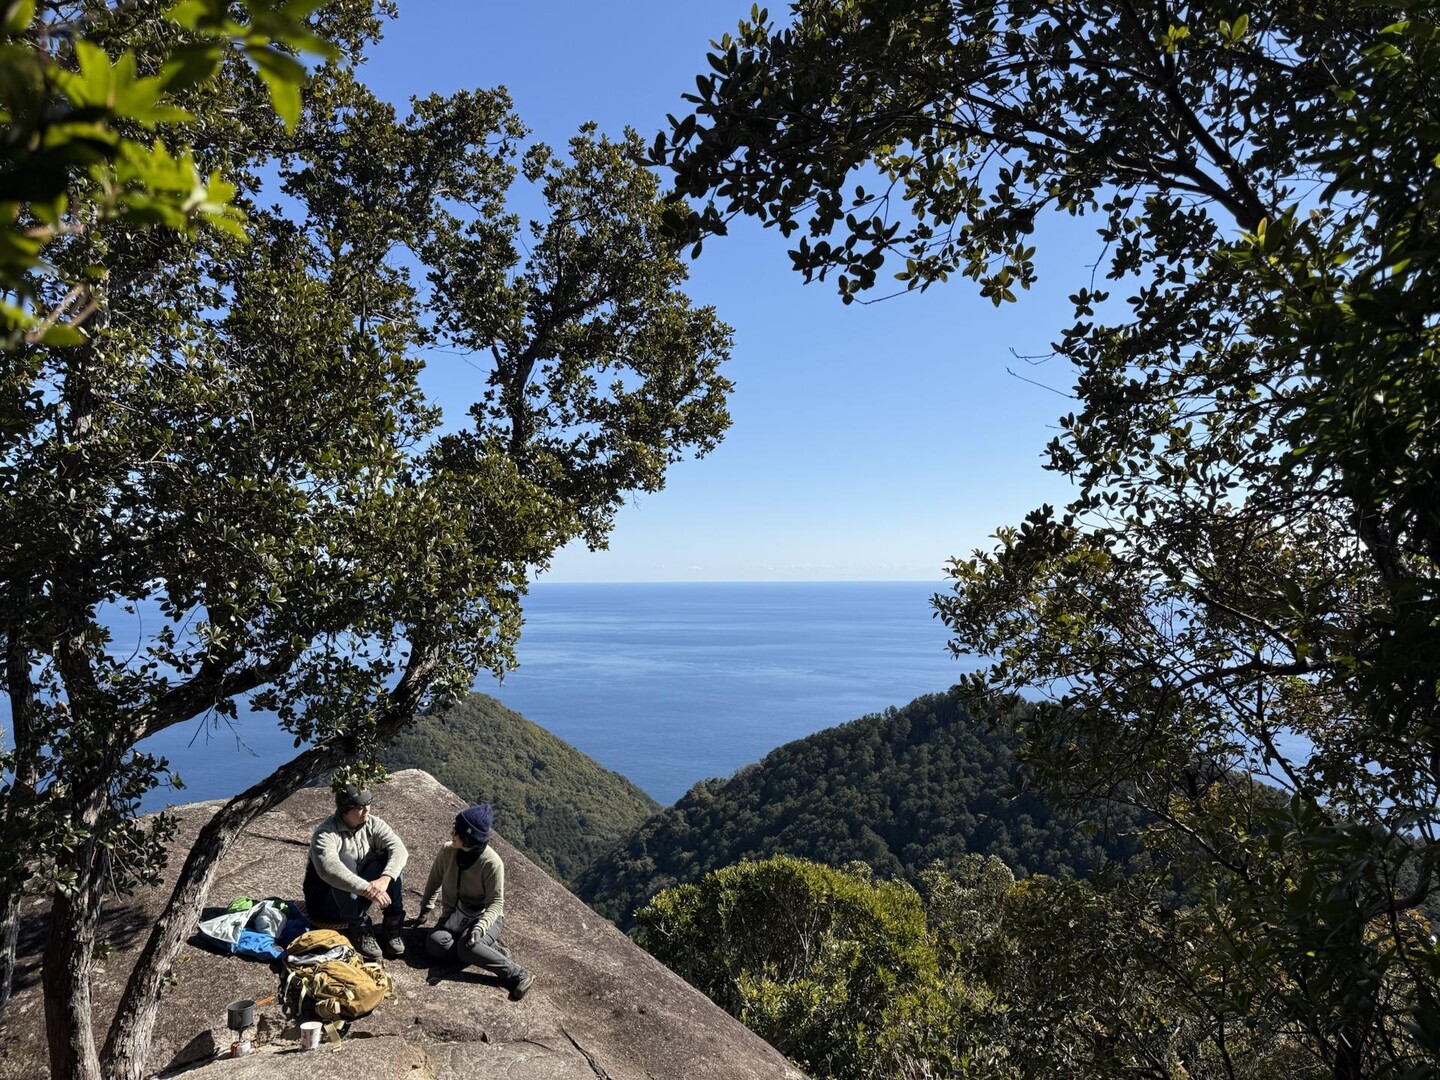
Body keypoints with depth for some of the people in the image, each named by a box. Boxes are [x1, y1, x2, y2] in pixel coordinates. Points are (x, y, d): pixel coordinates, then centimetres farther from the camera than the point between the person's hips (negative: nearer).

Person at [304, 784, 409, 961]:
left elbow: (399, 848, -21)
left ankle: (392, 926, -16)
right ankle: (359, 930, -26)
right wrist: (367, 889, -50)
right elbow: (329, 869, -42)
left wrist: (385, 879, -40)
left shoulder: (372, 824, -7)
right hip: (328, 901, -4)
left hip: (359, 898, 4)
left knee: (389, 858, -21)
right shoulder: (325, 833, -23)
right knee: (345, 861, -33)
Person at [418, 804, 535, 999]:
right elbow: (435, 880, 11)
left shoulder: (492, 863, -24)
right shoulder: (447, 851, -10)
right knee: (434, 943, -26)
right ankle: (491, 951, -13)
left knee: (466, 946, -35)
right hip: (454, 916, 5)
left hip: (485, 916, -5)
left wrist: (480, 927, -34)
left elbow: (496, 903, -18)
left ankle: (518, 975, -25)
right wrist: (426, 908, 20)